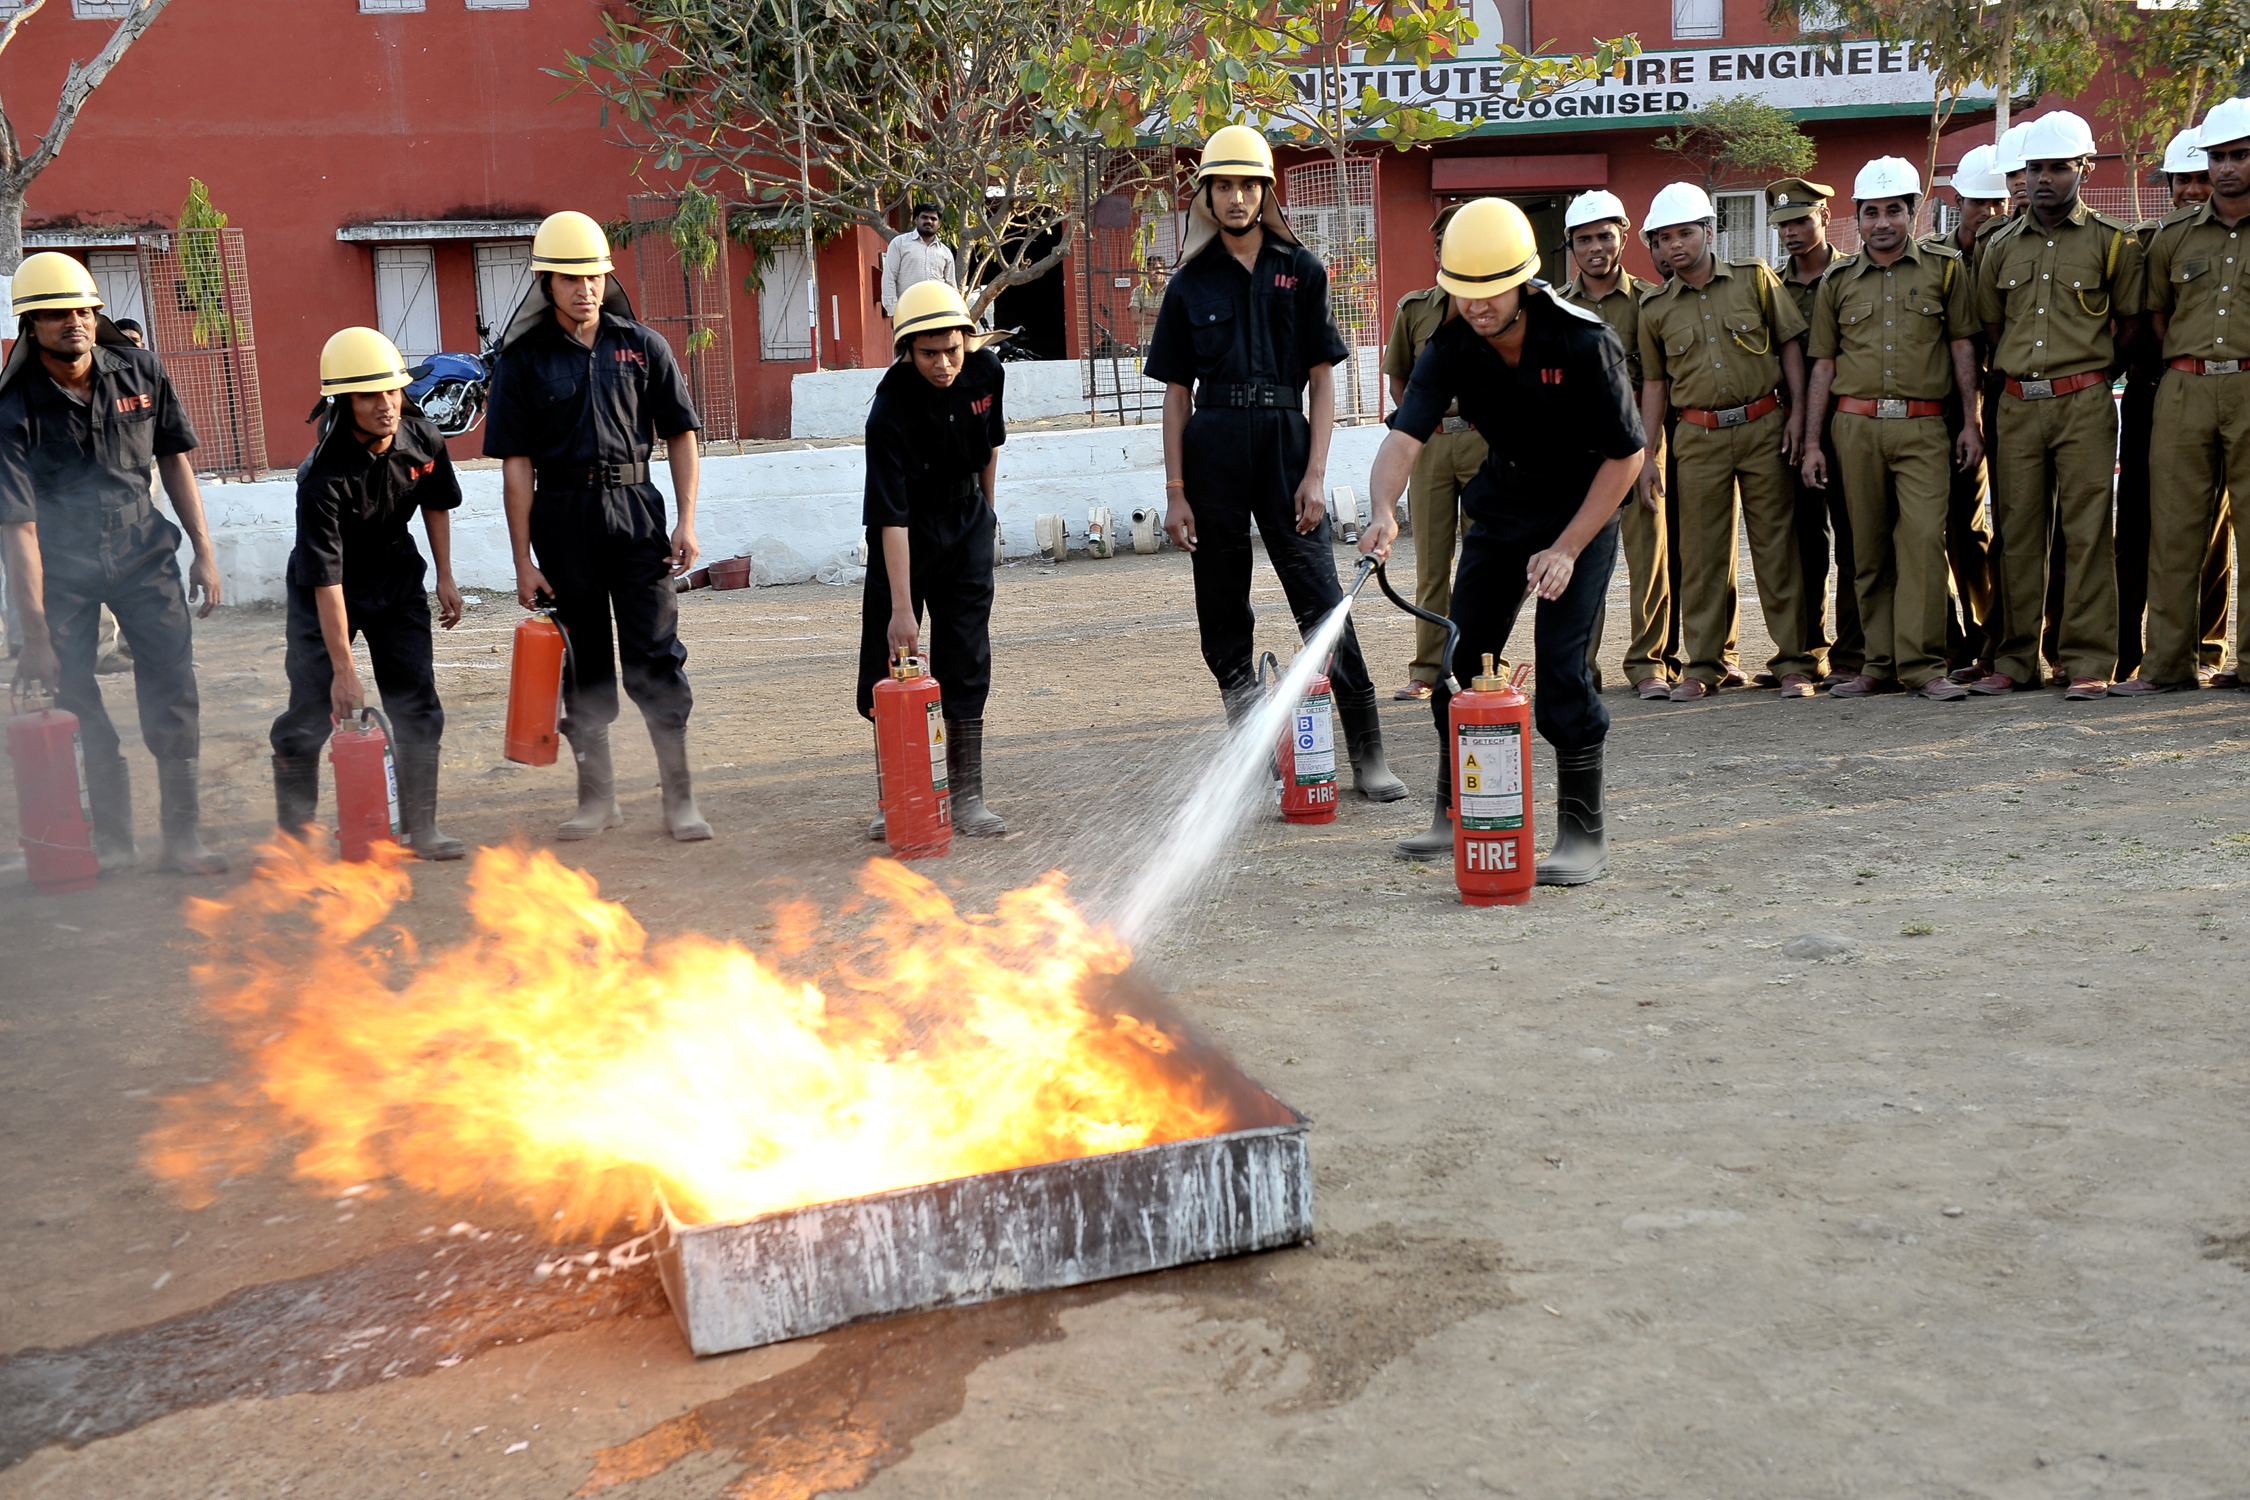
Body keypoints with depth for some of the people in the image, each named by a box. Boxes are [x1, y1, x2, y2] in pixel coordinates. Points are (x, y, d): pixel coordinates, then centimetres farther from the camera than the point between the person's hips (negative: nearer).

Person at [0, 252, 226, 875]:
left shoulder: (140, 372, -6)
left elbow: (174, 458, 8)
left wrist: (203, 550, 5)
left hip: (142, 551, 2)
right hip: (61, 568, -2)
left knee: (174, 695, -6)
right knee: (75, 708, 0)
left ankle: (183, 839, 1)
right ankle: (110, 840, 14)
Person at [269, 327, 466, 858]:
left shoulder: (424, 441, -15)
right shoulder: (322, 477, -31)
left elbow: (436, 502, 8)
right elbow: (326, 579, -31)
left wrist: (445, 576, 9)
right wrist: (343, 669, -30)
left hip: (397, 580, 5)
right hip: (325, 593, -4)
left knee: (418, 705, 2)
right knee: (311, 711, -5)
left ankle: (421, 828, 11)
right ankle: (292, 832, 12)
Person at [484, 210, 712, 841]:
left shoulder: (642, 345, 6)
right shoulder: (524, 358, 2)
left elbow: (680, 434, 10)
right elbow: (516, 463, 0)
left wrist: (686, 521, 1)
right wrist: (523, 560, -3)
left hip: (634, 506, 0)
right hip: (561, 515, 0)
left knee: (656, 656, -3)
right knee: (584, 662, 8)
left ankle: (680, 797, 3)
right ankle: (597, 796, 18)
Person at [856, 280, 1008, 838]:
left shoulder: (986, 372, -13)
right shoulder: (891, 409, -27)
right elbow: (891, 516, -31)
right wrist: (902, 607, -35)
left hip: (965, 525, 3)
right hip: (906, 536, -3)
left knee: (967, 665, 1)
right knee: (889, 670, -4)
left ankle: (967, 798, 6)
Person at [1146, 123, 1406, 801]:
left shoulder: (1300, 270, 7)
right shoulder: (1191, 282, 9)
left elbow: (1322, 381, 5)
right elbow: (1177, 393, 9)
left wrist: (1315, 476, -4)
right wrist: (1175, 491, 3)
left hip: (1284, 443, -2)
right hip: (1211, 452, 2)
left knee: (1322, 600, -9)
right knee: (1222, 616, 4)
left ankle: (1368, 756, -6)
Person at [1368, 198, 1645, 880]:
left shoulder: (1583, 341, -24)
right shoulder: (1450, 348, -13)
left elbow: (1627, 455, -17)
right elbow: (1404, 437, -25)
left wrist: (1567, 549, -21)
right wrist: (1384, 511, -46)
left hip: (1583, 510, -5)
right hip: (1499, 509, 5)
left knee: (1560, 668, -16)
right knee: (1460, 663, 5)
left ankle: (1585, 835, -4)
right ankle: (1456, 819, 21)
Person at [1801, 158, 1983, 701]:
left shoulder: (1943, 268, 9)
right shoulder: (1838, 281, 12)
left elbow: (1962, 346, 8)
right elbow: (1823, 363, 13)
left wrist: (1971, 422, 2)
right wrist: (1812, 441, 7)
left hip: (1922, 426, -2)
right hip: (1855, 425, 2)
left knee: (1924, 538, -13)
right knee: (1869, 549, 4)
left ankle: (1923, 663, -10)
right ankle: (1881, 663, 10)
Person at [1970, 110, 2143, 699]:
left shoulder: (2112, 242, 4)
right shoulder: (2001, 249, 13)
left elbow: (2132, 324, 8)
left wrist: (2090, 375, 4)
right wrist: (2016, 379, 12)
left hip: (2084, 402, -3)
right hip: (2017, 405, 3)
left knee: (2087, 531, -5)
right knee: (2018, 533, 4)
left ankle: (2089, 661, -2)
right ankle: (2015, 659, 10)